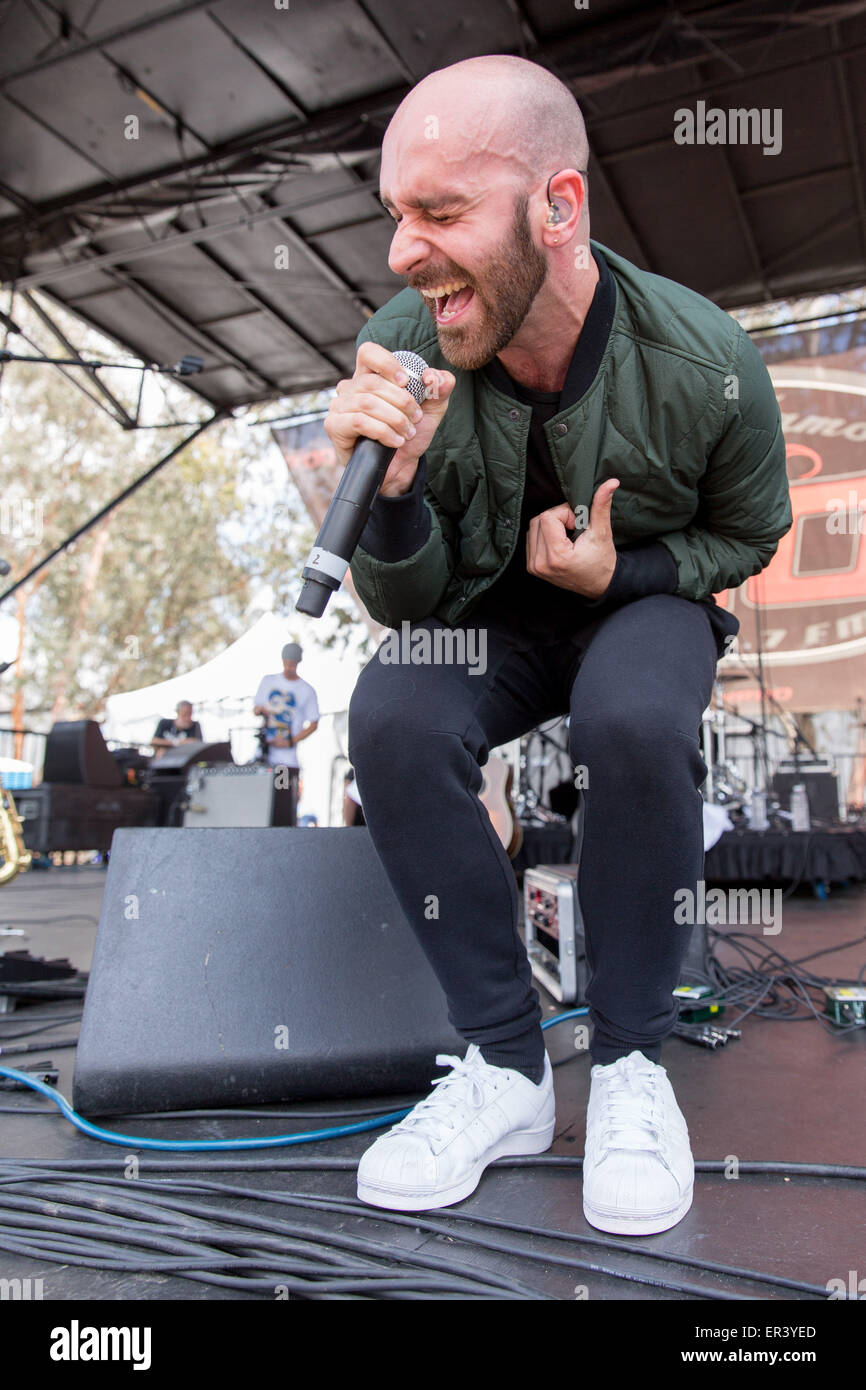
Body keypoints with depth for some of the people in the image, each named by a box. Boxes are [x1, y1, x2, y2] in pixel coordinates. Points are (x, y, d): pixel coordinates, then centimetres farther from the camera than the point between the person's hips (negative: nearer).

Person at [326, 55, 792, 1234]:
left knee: (637, 723, -36)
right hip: (486, 608, 2)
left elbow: (748, 535, -1)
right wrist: (391, 490, -33)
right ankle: (505, 1066, -13)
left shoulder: (703, 365, -22)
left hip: (643, 600, -1)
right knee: (394, 720, -30)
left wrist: (619, 574, -19)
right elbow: (407, 601, -12)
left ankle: (630, 1060, -11)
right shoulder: (396, 352, -19)